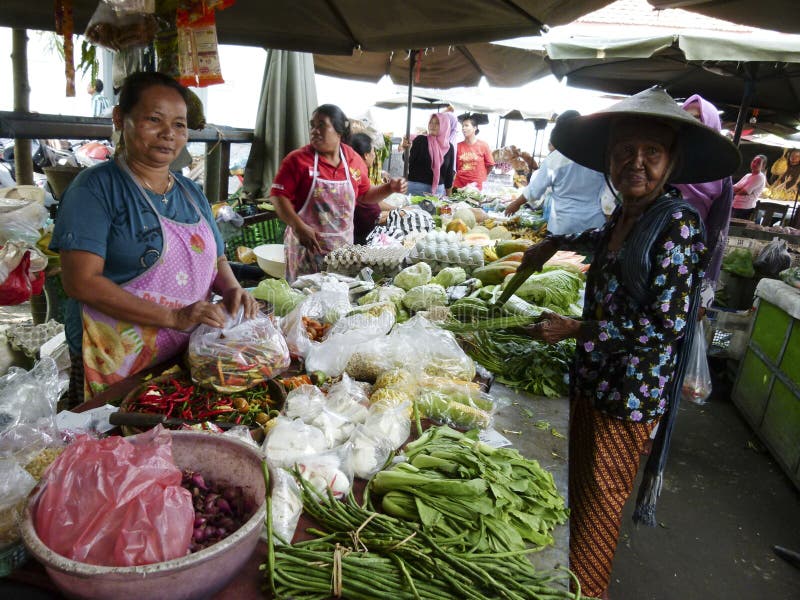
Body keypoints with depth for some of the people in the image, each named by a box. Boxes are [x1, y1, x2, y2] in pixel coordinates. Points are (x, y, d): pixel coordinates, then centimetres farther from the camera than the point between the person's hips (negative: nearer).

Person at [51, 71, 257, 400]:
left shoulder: (191, 192, 10)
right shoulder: (97, 186, -10)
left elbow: (216, 261, 17)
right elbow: (81, 281, -19)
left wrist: (232, 289, -6)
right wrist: (174, 318, -25)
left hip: (190, 357, 6)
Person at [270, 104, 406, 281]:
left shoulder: (354, 160, 5)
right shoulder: (298, 159, -7)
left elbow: (365, 195, 18)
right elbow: (278, 196, -11)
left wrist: (389, 188, 2)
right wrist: (299, 227, -23)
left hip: (343, 247, 4)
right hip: (307, 246, -3)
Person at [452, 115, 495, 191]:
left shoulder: (483, 145, -3)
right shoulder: (458, 146, 0)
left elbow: (490, 165, 5)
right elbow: (454, 165, 10)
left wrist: (480, 177, 8)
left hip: (476, 187, -1)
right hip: (459, 186, 1)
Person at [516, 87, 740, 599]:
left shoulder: (678, 221, -20)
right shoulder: (625, 213, 3)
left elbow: (667, 323, -23)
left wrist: (574, 330, -20)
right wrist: (555, 243, 21)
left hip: (632, 389, -7)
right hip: (594, 376, 8)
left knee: (600, 495, 10)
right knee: (578, 479, 21)